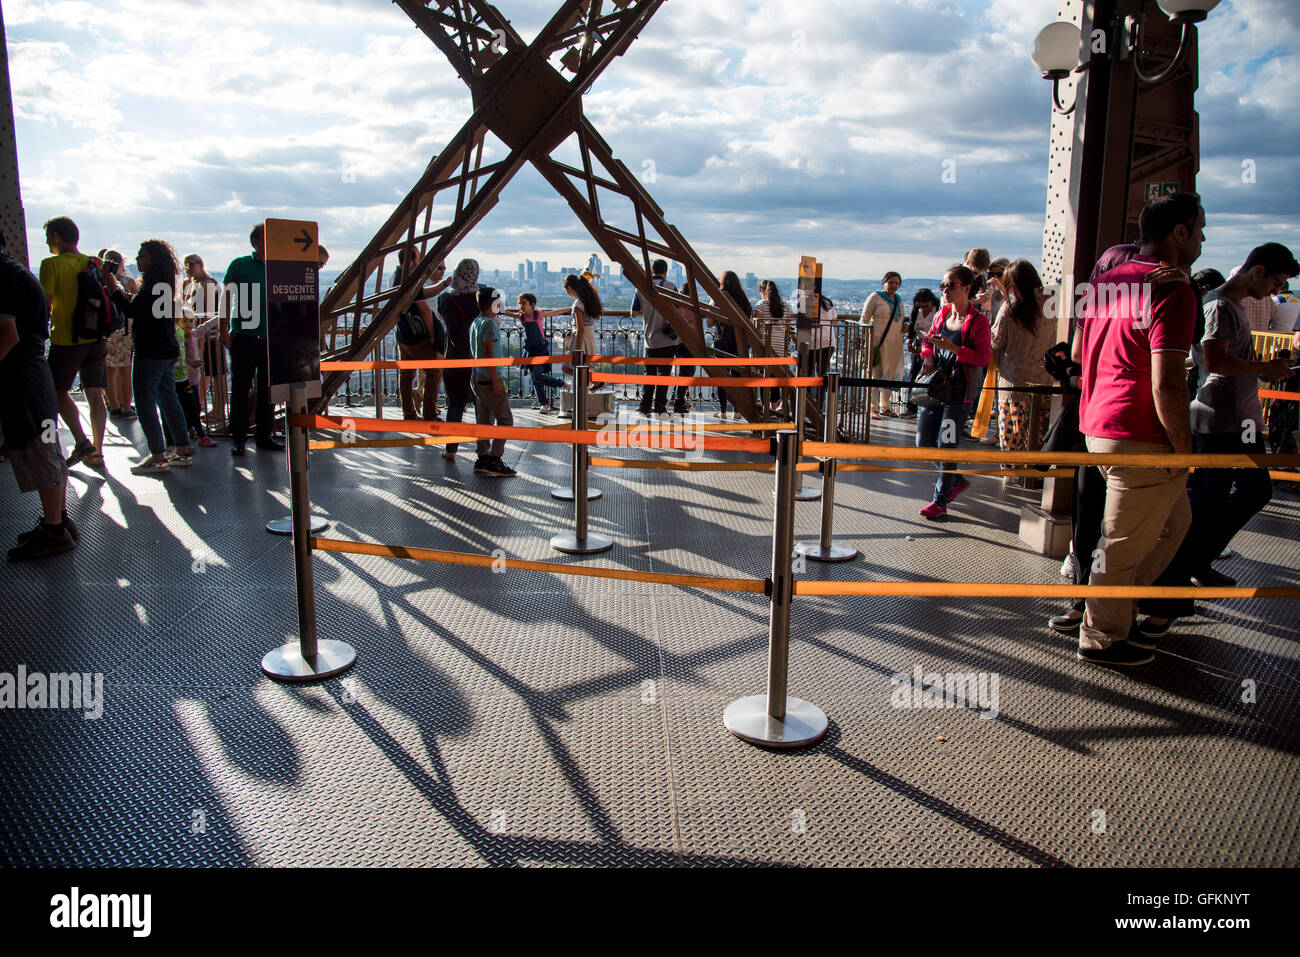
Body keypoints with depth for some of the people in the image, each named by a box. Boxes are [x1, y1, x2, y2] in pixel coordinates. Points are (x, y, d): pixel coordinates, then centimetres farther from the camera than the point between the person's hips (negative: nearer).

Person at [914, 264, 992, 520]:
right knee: (924, 442, 9)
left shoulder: (978, 321, -8)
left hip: (960, 390, -7)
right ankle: (957, 481, 32)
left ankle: (940, 500, 9)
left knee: (946, 443, -5)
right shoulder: (942, 314, 10)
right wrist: (928, 356, 1)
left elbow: (983, 357, -13)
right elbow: (928, 340, 22)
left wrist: (953, 348, -23)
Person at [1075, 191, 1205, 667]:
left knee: (1174, 519, 24)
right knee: (1125, 546, 5)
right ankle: (1102, 638, 20)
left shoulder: (1107, 281, 12)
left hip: (1098, 426, 9)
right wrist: (1184, 449, -12)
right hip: (1140, 438, -9)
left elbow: (1086, 356, 21)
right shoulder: (1172, 290, -16)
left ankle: (1114, 609, 29)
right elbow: (1167, 384, -23)